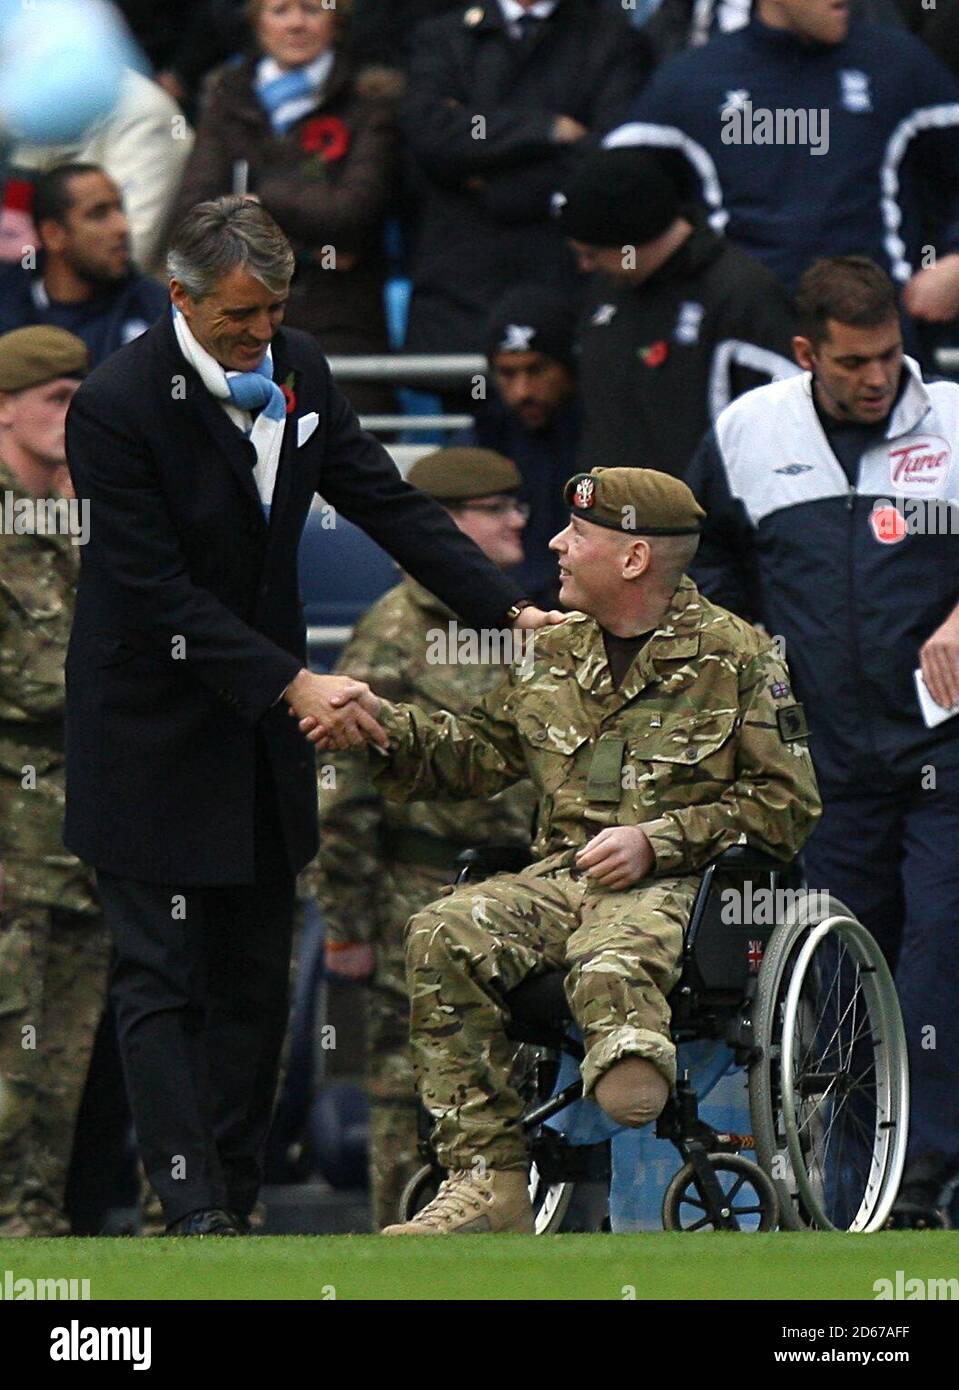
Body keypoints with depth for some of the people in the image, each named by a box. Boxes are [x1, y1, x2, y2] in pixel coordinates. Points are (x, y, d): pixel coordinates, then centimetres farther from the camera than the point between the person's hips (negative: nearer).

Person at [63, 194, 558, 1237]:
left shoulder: (297, 373, 0)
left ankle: (232, 1198, 14)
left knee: (255, 981, 8)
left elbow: (386, 504, 6)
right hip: (154, 738, -7)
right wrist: (293, 684, -25)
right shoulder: (118, 405, -21)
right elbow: (158, 593, -22)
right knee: (161, 981, -6)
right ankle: (193, 1210, -10)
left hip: (260, 728, 7)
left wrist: (511, 611, -2)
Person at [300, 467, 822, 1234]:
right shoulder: (557, 651, 18)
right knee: (443, 936, -24)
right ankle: (488, 1181, -26)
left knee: (610, 967, -40)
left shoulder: (736, 655, 1)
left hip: (677, 884, -5)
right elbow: (482, 750, 28)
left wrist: (657, 841, -11)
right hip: (563, 874, 5)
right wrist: (385, 725, 10)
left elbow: (787, 805, -1)